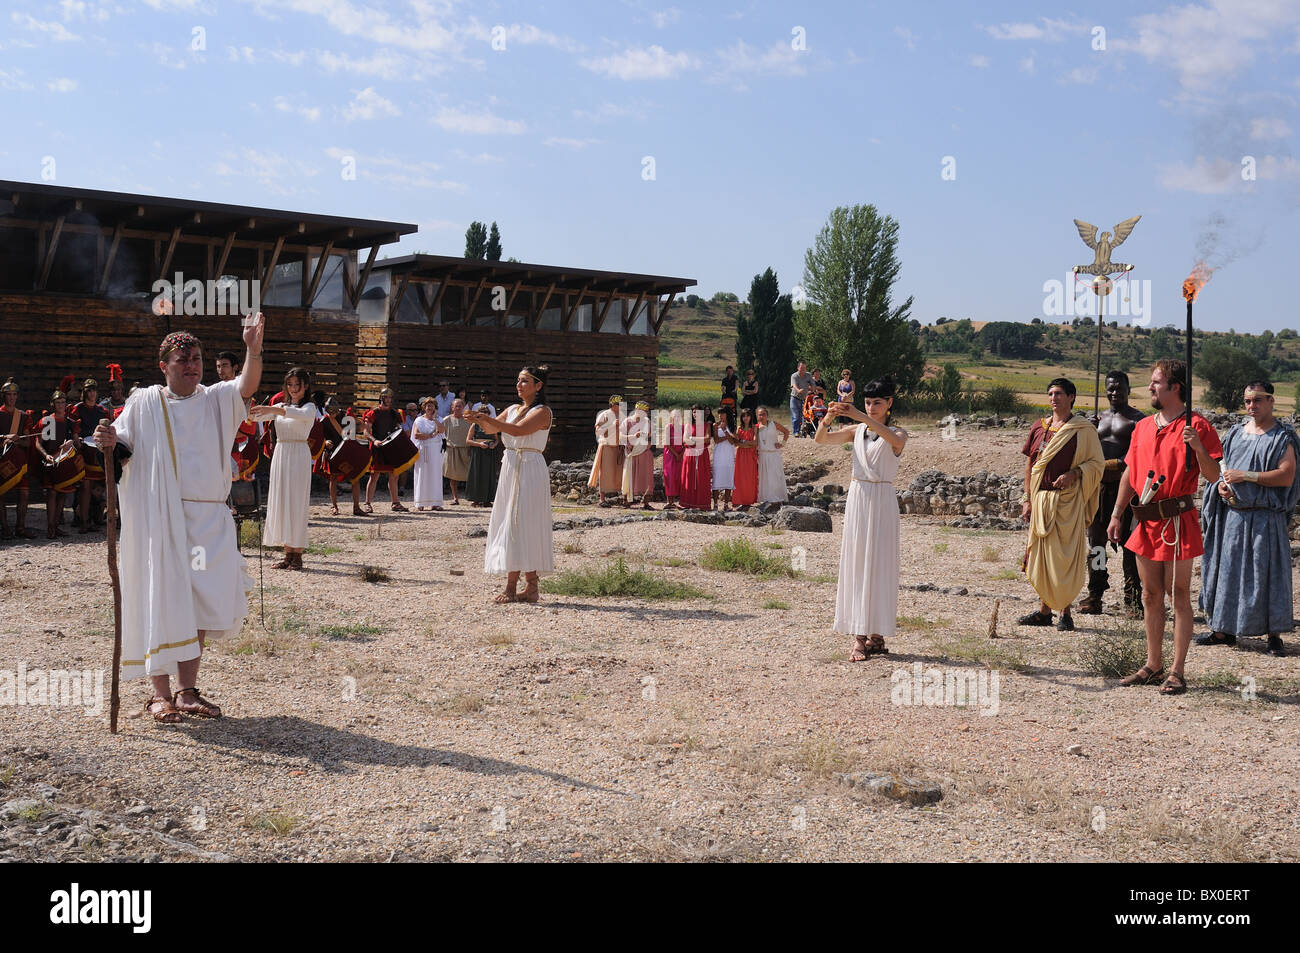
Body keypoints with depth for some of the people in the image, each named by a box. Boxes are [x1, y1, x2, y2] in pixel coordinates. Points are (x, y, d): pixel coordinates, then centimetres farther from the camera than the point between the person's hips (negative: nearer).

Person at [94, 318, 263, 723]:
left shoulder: (215, 399, 9)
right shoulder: (143, 404, 5)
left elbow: (247, 387, -11)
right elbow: (119, 452, 2)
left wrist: (253, 348, -29)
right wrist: (107, 443, -21)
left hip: (208, 520, 2)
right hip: (159, 519, -2)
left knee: (202, 605, 2)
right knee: (163, 603, -4)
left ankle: (188, 691, 13)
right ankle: (161, 694, 4)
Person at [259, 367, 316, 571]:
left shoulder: (309, 407, -1)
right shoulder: (281, 406, 17)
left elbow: (301, 415, -25)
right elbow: (257, 416, 5)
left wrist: (272, 410, -38)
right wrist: (248, 411, -19)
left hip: (298, 456, -6)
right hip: (280, 454, 6)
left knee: (296, 504, -6)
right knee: (280, 503, 5)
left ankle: (297, 555, -3)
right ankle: (288, 553, 10)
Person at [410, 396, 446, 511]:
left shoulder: (437, 420, 15)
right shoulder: (419, 420, 7)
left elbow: (442, 430, -5)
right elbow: (416, 435, -8)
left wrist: (434, 419, -6)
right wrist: (431, 435, -10)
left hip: (435, 450, 3)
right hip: (423, 449, -3)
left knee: (435, 475, -2)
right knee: (422, 475, -5)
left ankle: (435, 503, -2)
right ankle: (420, 504, -5)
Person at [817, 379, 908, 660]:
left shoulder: (897, 433, 0)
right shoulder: (856, 431, 10)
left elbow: (896, 440, -26)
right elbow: (821, 438, -1)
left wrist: (860, 416, -34)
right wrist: (828, 418, -22)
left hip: (881, 502, -4)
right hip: (857, 498, 4)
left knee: (877, 566, -3)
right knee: (855, 566, 2)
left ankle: (876, 634, 3)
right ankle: (860, 635, 5)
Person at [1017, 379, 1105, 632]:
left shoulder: (1083, 430, -1)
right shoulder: (1039, 427, 12)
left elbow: (1097, 463, -1)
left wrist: (1074, 473, -18)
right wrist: (1027, 499, 8)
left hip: (1068, 501, -5)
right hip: (1041, 499, 5)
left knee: (1066, 557, -3)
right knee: (1041, 554, 7)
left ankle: (1065, 612, 6)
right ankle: (1044, 610, 16)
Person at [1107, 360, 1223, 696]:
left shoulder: (1196, 426, -6)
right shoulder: (1143, 427, 13)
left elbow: (1213, 476, -10)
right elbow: (1130, 473, 18)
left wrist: (1198, 447, -26)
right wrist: (1116, 514, 15)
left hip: (1177, 520, -6)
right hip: (1146, 521, 6)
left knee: (1178, 596, -2)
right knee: (1151, 595, 12)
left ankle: (1177, 672, 4)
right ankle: (1153, 665, 22)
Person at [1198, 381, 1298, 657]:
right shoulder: (1236, 433, 14)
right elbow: (1222, 467, 21)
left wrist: (1246, 475, -18)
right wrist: (1221, 484, -1)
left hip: (1265, 518, -5)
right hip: (1232, 515, 5)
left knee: (1267, 574, -3)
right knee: (1228, 571, 8)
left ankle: (1274, 635, 5)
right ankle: (1224, 630, 16)